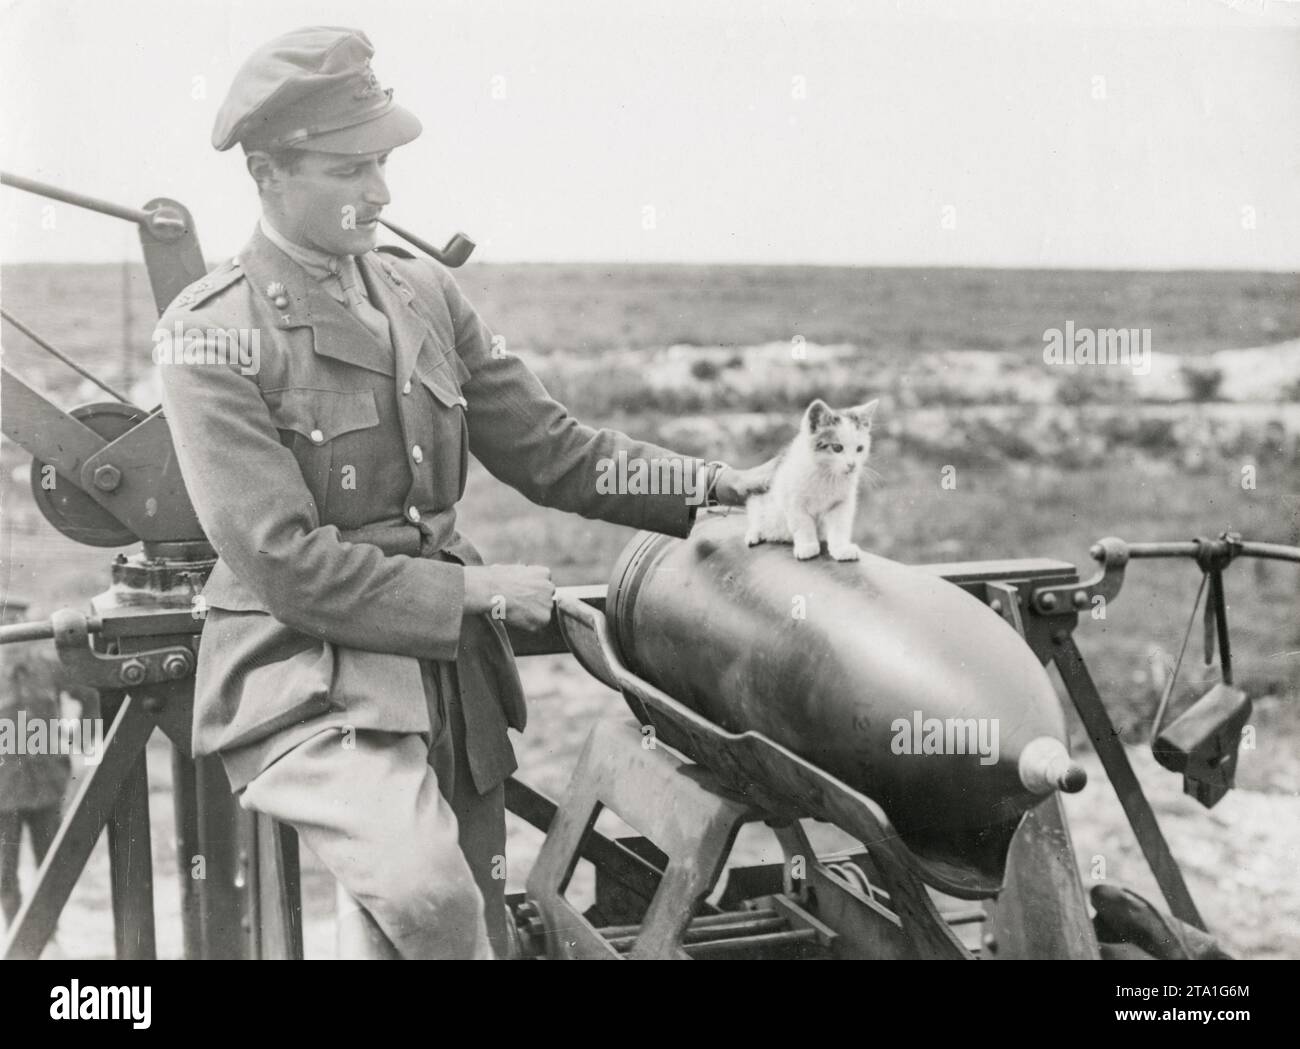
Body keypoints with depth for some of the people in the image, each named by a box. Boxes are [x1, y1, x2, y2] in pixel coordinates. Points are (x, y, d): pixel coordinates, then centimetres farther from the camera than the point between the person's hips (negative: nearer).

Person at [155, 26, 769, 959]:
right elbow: (282, 561, -15)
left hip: (455, 672, 6)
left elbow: (549, 448, 12)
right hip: (308, 680, -6)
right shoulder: (212, 333, -9)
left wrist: (716, 489, 1)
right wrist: (472, 589, -13)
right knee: (427, 894, -29)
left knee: (484, 925, 12)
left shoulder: (424, 293, 9)